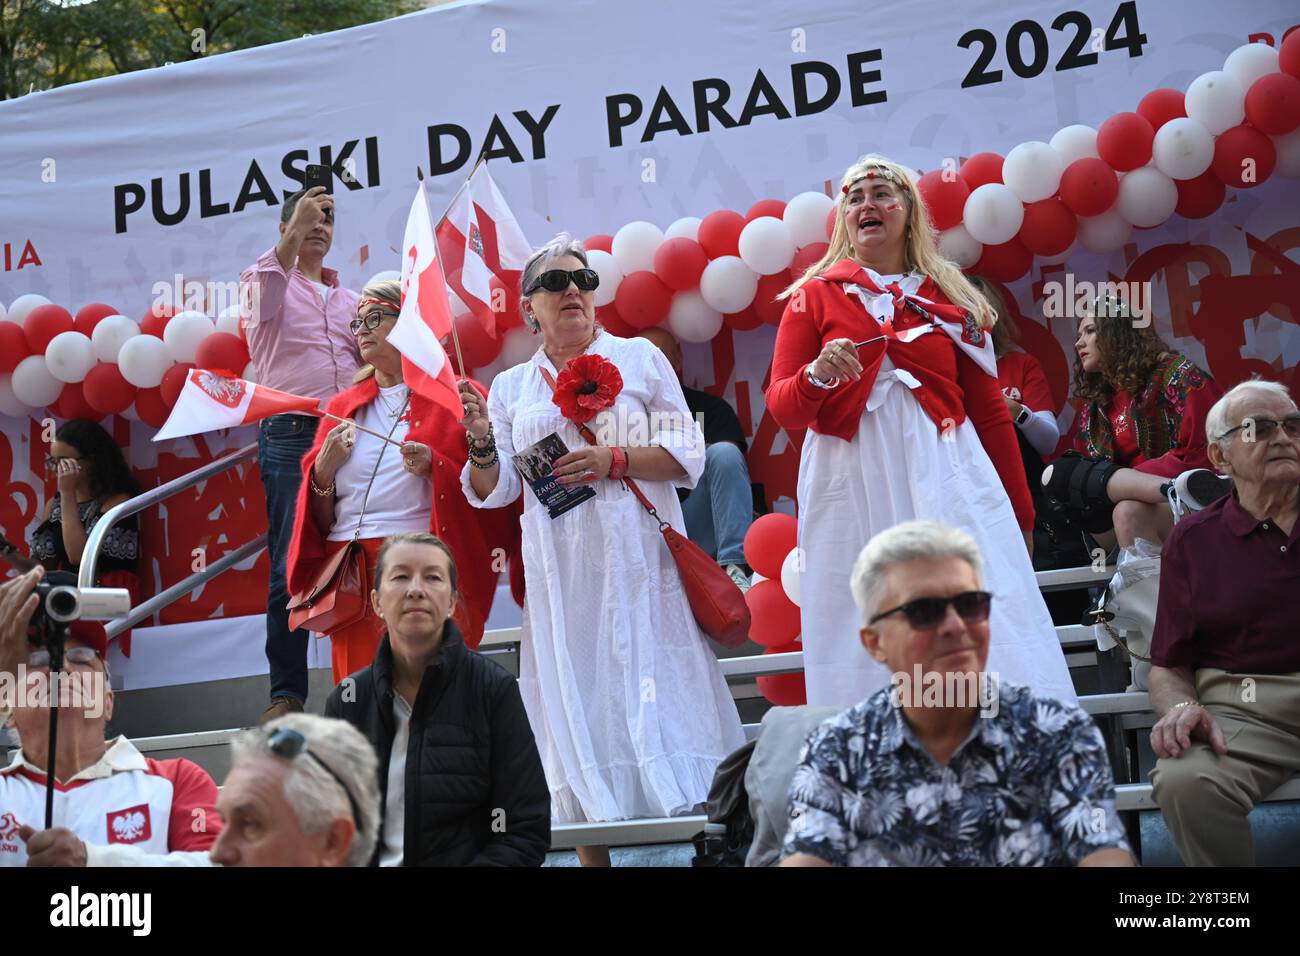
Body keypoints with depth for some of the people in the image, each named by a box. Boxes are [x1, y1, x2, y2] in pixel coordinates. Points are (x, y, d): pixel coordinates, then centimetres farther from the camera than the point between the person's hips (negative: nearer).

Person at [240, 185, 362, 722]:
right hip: (291, 436, -4)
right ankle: (286, 693, -5)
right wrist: (295, 231, -25)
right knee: (291, 567, -8)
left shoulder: (349, 301, 24)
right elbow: (263, 293, -15)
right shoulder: (269, 281, 10)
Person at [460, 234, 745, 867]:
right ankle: (593, 851, 8)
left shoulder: (640, 358, 6)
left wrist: (613, 459, -13)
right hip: (558, 571, 2)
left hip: (638, 560, -2)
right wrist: (481, 442, -10)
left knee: (654, 685, -5)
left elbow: (689, 456, 0)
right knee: (577, 696, 2)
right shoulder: (510, 387, 12)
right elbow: (494, 491, 9)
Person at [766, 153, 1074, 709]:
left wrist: (1021, 514, 11)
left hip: (946, 480, 1)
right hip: (854, 486, -1)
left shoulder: (949, 297, 13)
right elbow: (781, 407, 5)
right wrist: (817, 376, -17)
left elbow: (989, 411, 13)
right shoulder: (815, 294, 10)